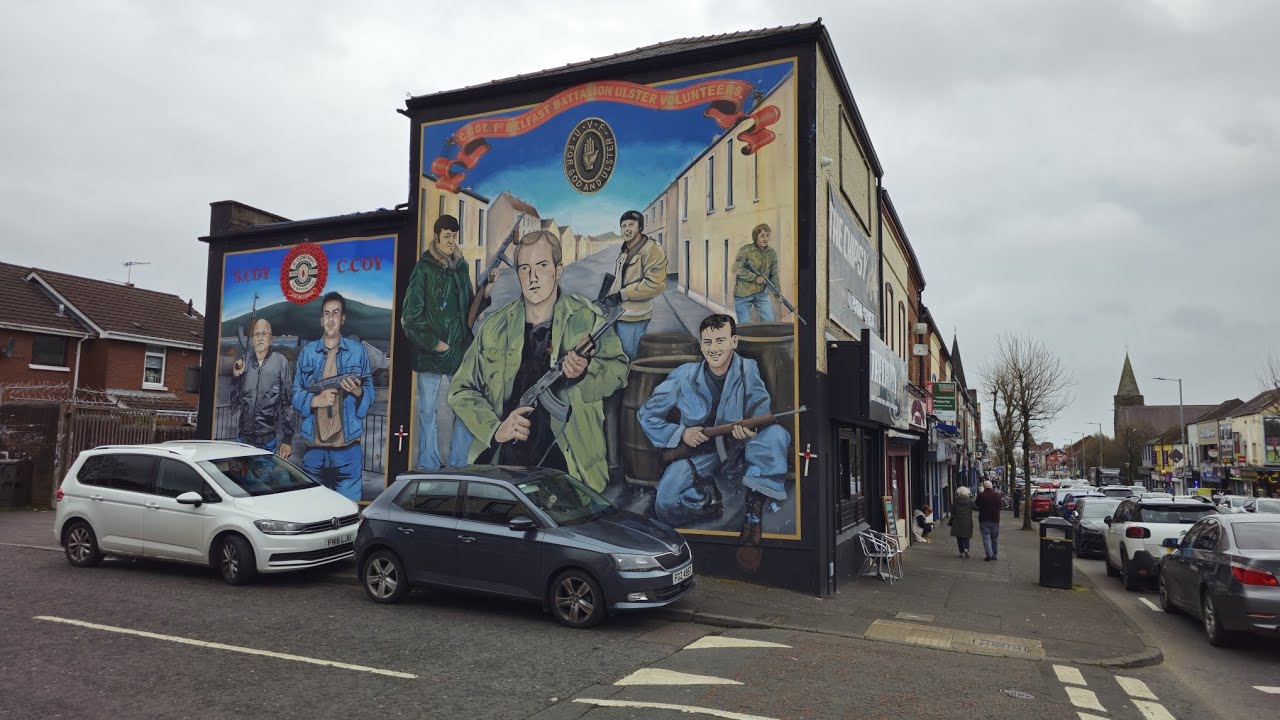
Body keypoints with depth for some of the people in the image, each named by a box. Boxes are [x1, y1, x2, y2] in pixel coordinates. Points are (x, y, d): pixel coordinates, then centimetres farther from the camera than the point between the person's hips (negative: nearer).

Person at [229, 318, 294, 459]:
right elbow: (234, 403, 12)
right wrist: (235, 377, -3)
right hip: (244, 437, 3)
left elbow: (288, 402, -4)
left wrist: (287, 440, -6)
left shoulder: (281, 362, -6)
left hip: (270, 440, -3)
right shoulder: (244, 362, 6)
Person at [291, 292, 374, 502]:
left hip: (348, 447, -2)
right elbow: (295, 394, 9)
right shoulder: (307, 352, 11)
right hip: (314, 447, 2)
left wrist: (358, 392, -15)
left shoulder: (357, 351, 8)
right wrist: (316, 400, -10)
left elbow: (370, 394, 7)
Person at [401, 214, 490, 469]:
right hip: (430, 358, -5)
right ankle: (428, 471, 13)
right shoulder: (424, 268, -4)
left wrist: (486, 292, 0)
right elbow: (411, 316, -7)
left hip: (461, 356, 5)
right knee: (429, 415, 4)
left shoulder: (461, 268, 13)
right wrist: (434, 343, -10)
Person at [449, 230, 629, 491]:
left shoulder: (587, 318, 3)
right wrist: (495, 429, -5)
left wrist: (585, 373, -12)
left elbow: (618, 368, 10)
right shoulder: (496, 326, 9)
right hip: (502, 457, 2)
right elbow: (461, 391, 12)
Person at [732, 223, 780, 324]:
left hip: (762, 294, 4)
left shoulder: (772, 253, 5)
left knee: (770, 322, 1)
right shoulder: (745, 250, -9)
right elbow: (737, 269, -15)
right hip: (743, 294, -4)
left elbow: (773, 275, 6)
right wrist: (755, 278, -19)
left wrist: (777, 290, -9)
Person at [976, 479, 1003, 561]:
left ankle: (989, 554, -13)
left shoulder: (981, 495, -12)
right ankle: (995, 555, 21)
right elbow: (1000, 506, 7)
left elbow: (976, 504, 2)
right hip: (995, 520, 2)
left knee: (986, 537, 1)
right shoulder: (997, 495, -5)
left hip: (984, 520, -2)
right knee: (995, 538, 15)